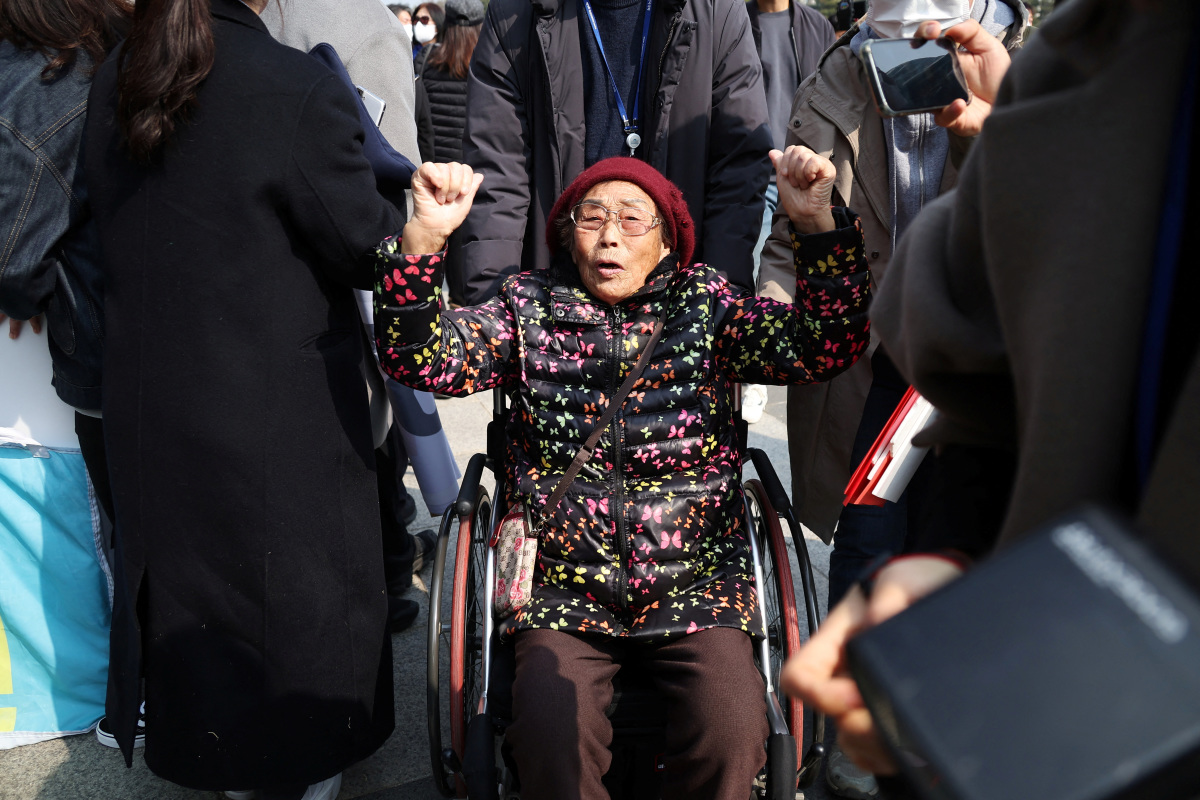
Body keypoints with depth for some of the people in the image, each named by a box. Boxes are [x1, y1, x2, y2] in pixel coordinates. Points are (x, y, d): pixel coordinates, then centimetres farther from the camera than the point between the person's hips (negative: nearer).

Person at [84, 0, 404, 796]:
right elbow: (369, 247, -14)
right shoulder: (302, 89, -22)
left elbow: (113, 230, 10)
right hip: (287, 409, -5)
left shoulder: (112, 85, -1)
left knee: (186, 572, 22)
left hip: (152, 401, 6)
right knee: (300, 580, 15)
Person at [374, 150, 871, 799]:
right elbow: (425, 362, -6)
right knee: (552, 739, -24)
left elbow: (823, 349, -5)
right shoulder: (528, 307, 8)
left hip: (695, 581, 1)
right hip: (563, 586, 0)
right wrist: (423, 238, -21)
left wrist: (818, 225, -19)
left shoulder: (706, 303, 7)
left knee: (731, 734, -21)